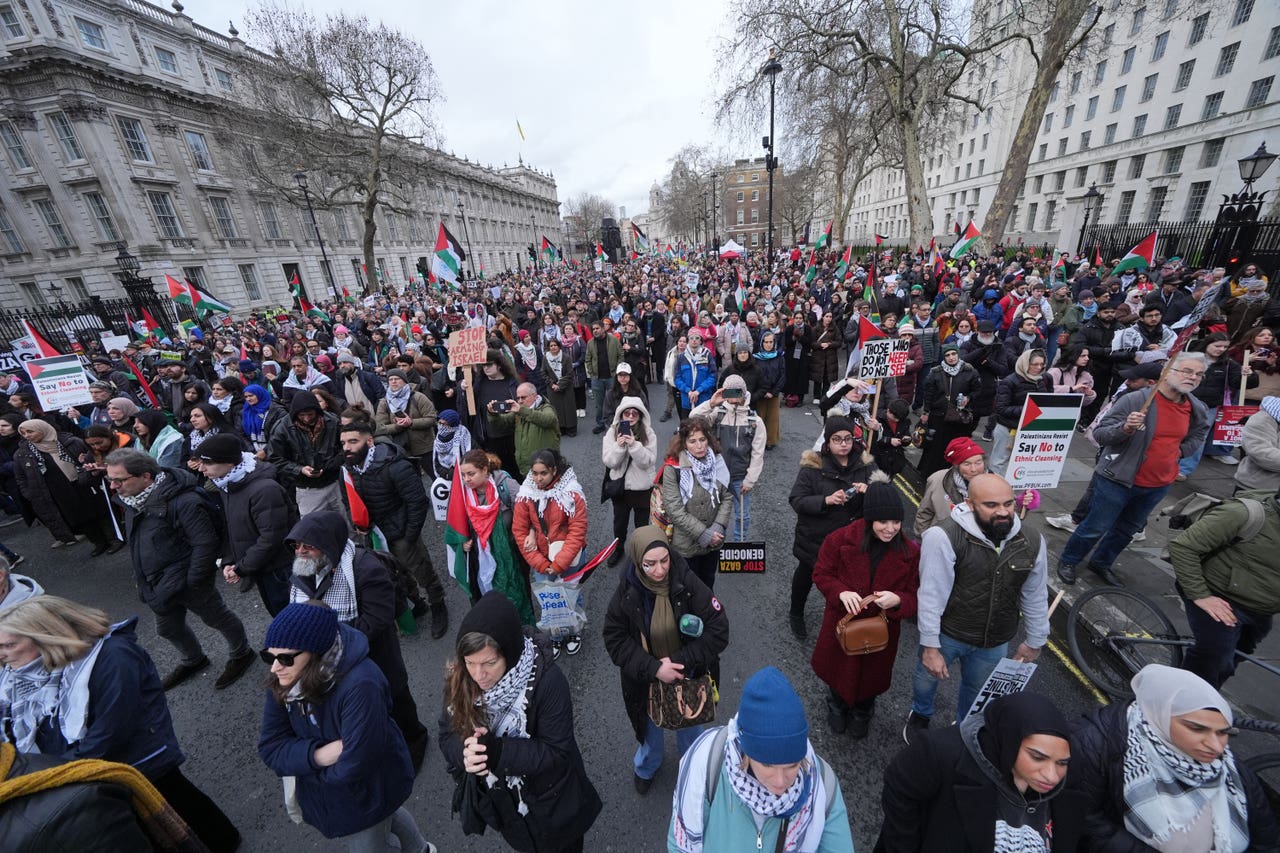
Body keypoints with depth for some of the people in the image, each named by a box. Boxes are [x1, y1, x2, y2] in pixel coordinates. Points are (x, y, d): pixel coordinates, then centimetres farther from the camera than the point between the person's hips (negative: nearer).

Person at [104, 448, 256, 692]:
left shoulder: (183, 502, -30)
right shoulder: (132, 499, -2)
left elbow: (206, 544, -27)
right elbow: (135, 541, 15)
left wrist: (191, 582, -21)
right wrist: (144, 579, 13)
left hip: (184, 580, -9)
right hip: (157, 584, 9)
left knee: (218, 619, 12)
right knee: (168, 628, 25)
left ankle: (241, 654, 34)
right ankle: (192, 661, 50)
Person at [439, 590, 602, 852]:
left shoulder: (547, 680, -34)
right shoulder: (459, 679, -21)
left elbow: (556, 752, -27)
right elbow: (448, 735, -11)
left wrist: (496, 752, -38)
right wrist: (465, 751, -33)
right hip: (498, 796, 4)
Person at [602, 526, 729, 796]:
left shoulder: (687, 583, -28)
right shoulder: (626, 591, -23)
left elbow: (718, 629, -22)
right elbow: (615, 639, -14)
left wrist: (680, 660, -24)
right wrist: (654, 668, -24)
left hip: (686, 675, 0)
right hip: (645, 680, 0)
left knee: (689, 724, 27)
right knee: (650, 726, 26)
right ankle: (646, 768, 59)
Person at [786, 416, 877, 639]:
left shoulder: (865, 465, -5)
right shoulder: (813, 466, -16)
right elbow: (796, 501, -17)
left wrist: (869, 492, -23)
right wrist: (826, 500, -33)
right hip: (814, 539, -2)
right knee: (806, 576, 19)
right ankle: (796, 614, 47)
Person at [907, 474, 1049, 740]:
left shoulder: (1031, 542, -11)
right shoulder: (945, 536, -29)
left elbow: (1036, 596, 4)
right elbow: (932, 596, -24)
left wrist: (1035, 641, 12)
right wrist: (930, 646, -19)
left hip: (995, 643, 4)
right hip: (946, 634, -3)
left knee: (977, 690, 28)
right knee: (927, 676, 23)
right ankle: (920, 715, 55)